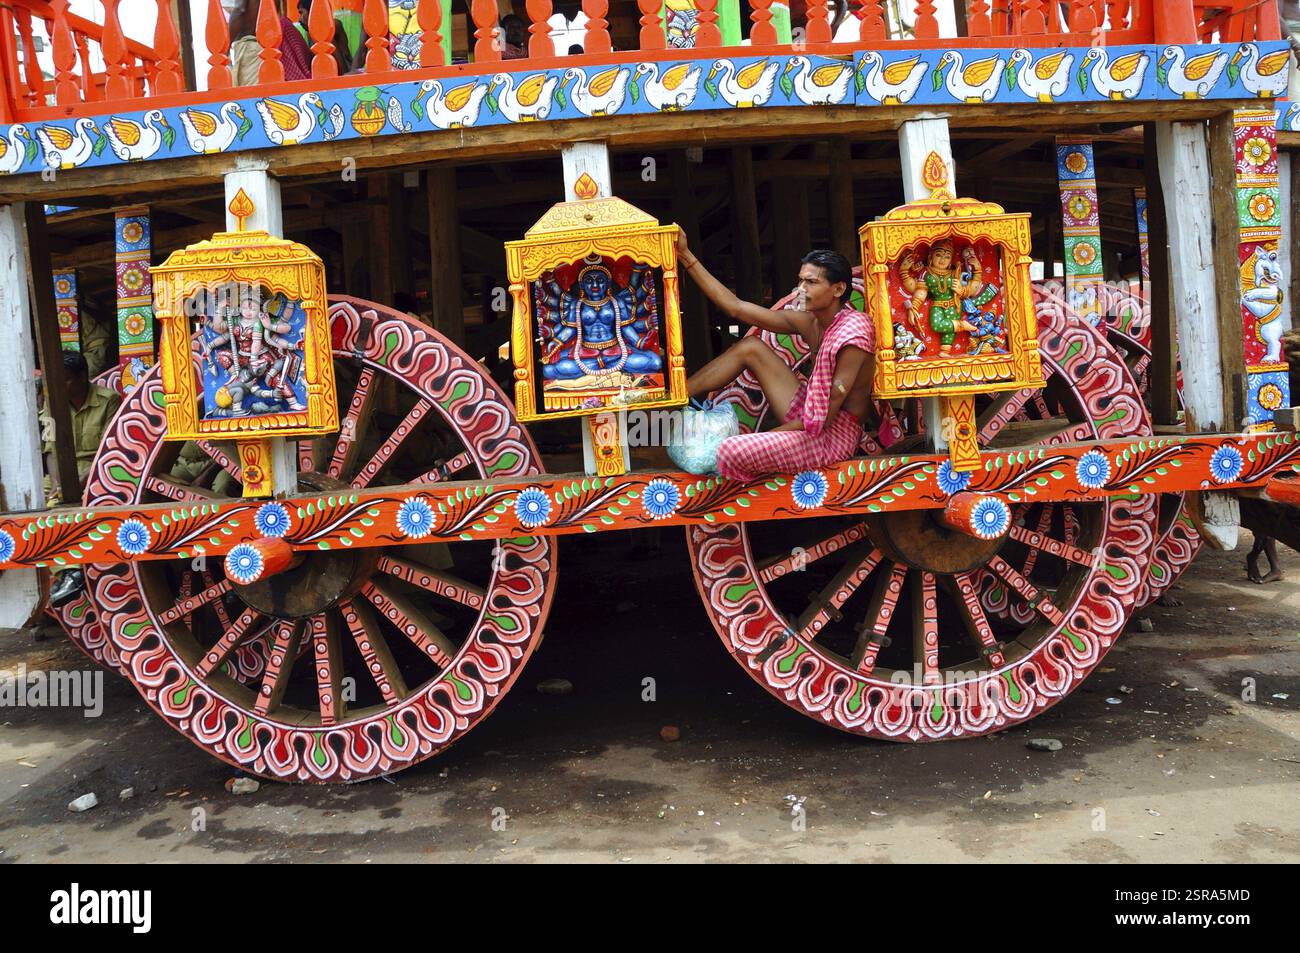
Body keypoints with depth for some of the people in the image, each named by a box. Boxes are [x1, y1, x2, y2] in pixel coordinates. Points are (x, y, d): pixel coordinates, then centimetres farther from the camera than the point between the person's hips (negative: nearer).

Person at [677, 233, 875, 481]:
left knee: (732, 451, -29)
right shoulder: (809, 321, 1)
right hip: (809, 418, 8)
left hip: (833, 435, -8)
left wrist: (765, 435, -17)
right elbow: (735, 308, 2)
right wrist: (686, 256, 1)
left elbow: (824, 416, -23)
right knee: (751, 347, 5)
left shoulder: (854, 331, -22)